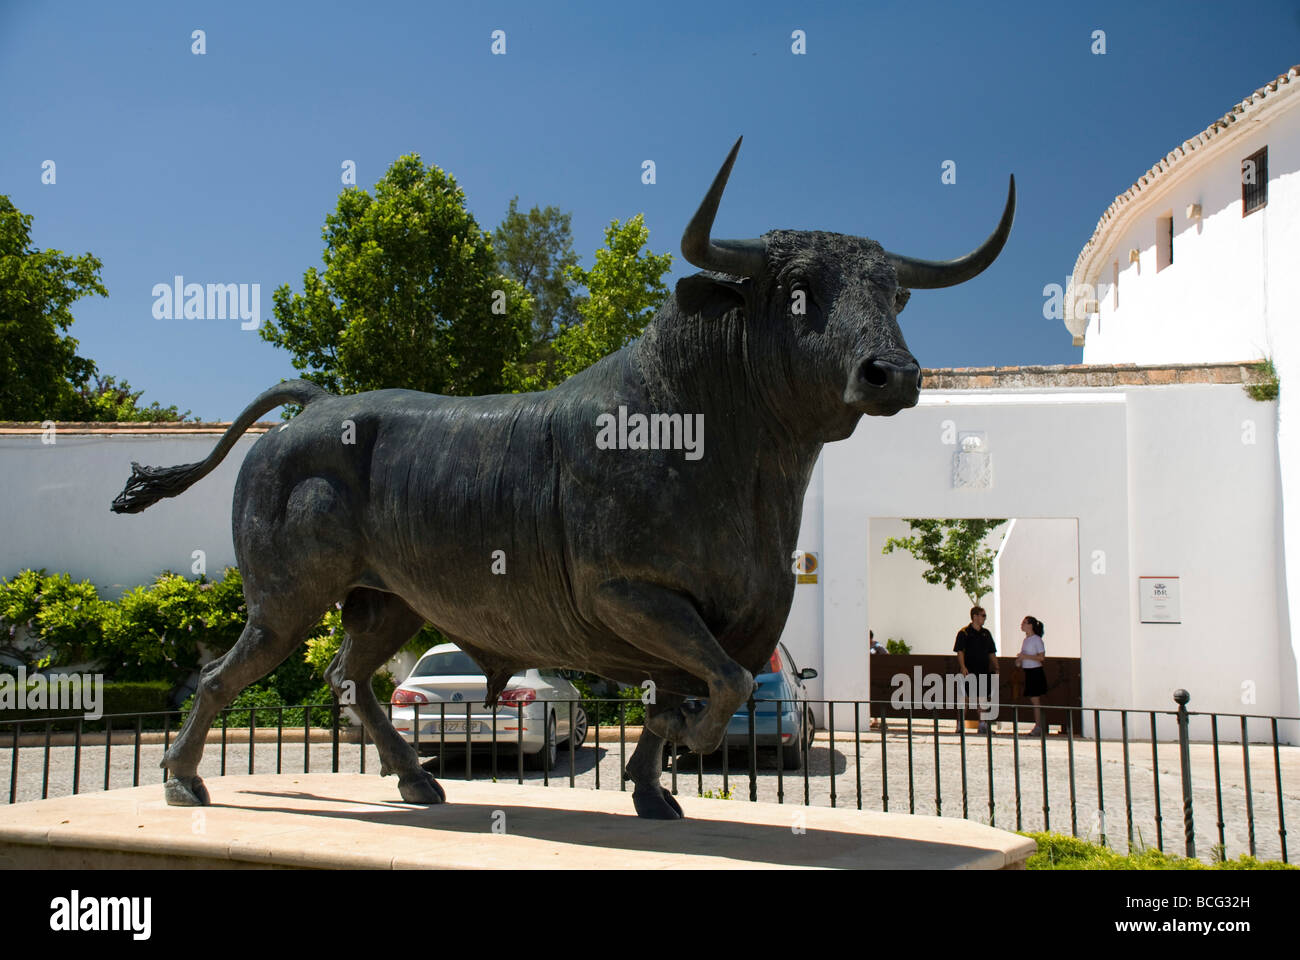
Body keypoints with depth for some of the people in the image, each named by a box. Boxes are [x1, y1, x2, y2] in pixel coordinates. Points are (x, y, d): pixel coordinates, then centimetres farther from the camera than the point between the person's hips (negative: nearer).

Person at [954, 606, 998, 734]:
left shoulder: (986, 633, 14)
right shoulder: (964, 632, -4)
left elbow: (992, 653, 18)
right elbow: (960, 652, -9)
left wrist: (996, 668, 10)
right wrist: (963, 667, -20)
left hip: (984, 670, 6)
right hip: (969, 671, -6)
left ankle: (983, 724, 13)